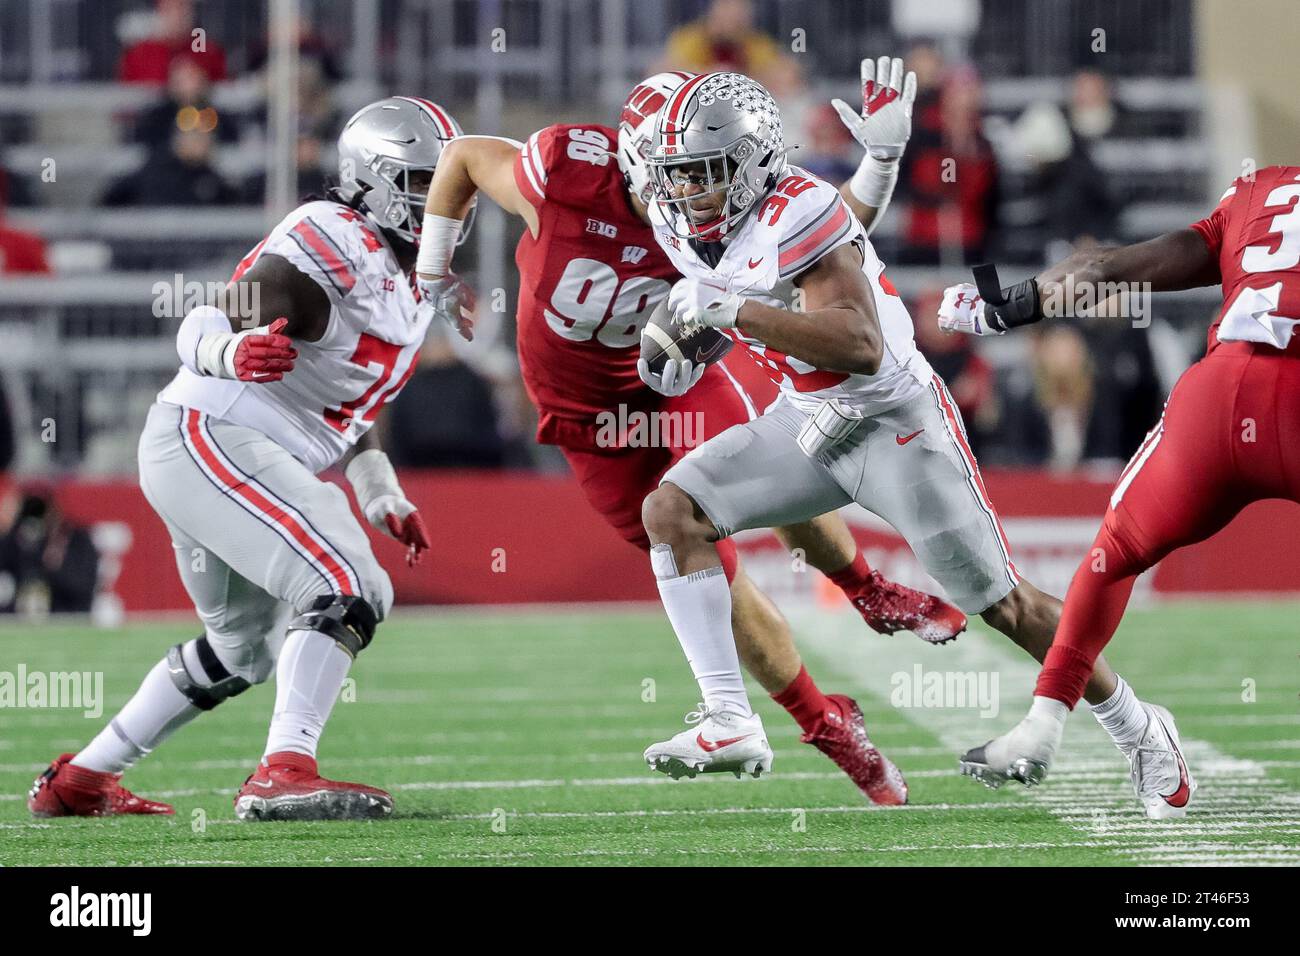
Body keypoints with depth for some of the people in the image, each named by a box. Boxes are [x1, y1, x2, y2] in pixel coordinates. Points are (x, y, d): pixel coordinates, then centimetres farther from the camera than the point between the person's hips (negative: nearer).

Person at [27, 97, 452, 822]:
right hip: (207, 439, -11)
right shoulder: (336, 241, -13)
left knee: (245, 645, 23)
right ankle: (285, 774, -32)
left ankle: (78, 782, 30)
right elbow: (205, 330, -20)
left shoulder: (408, 289, 18)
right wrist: (234, 354, -42)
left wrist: (382, 496, 17)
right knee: (348, 592, -23)